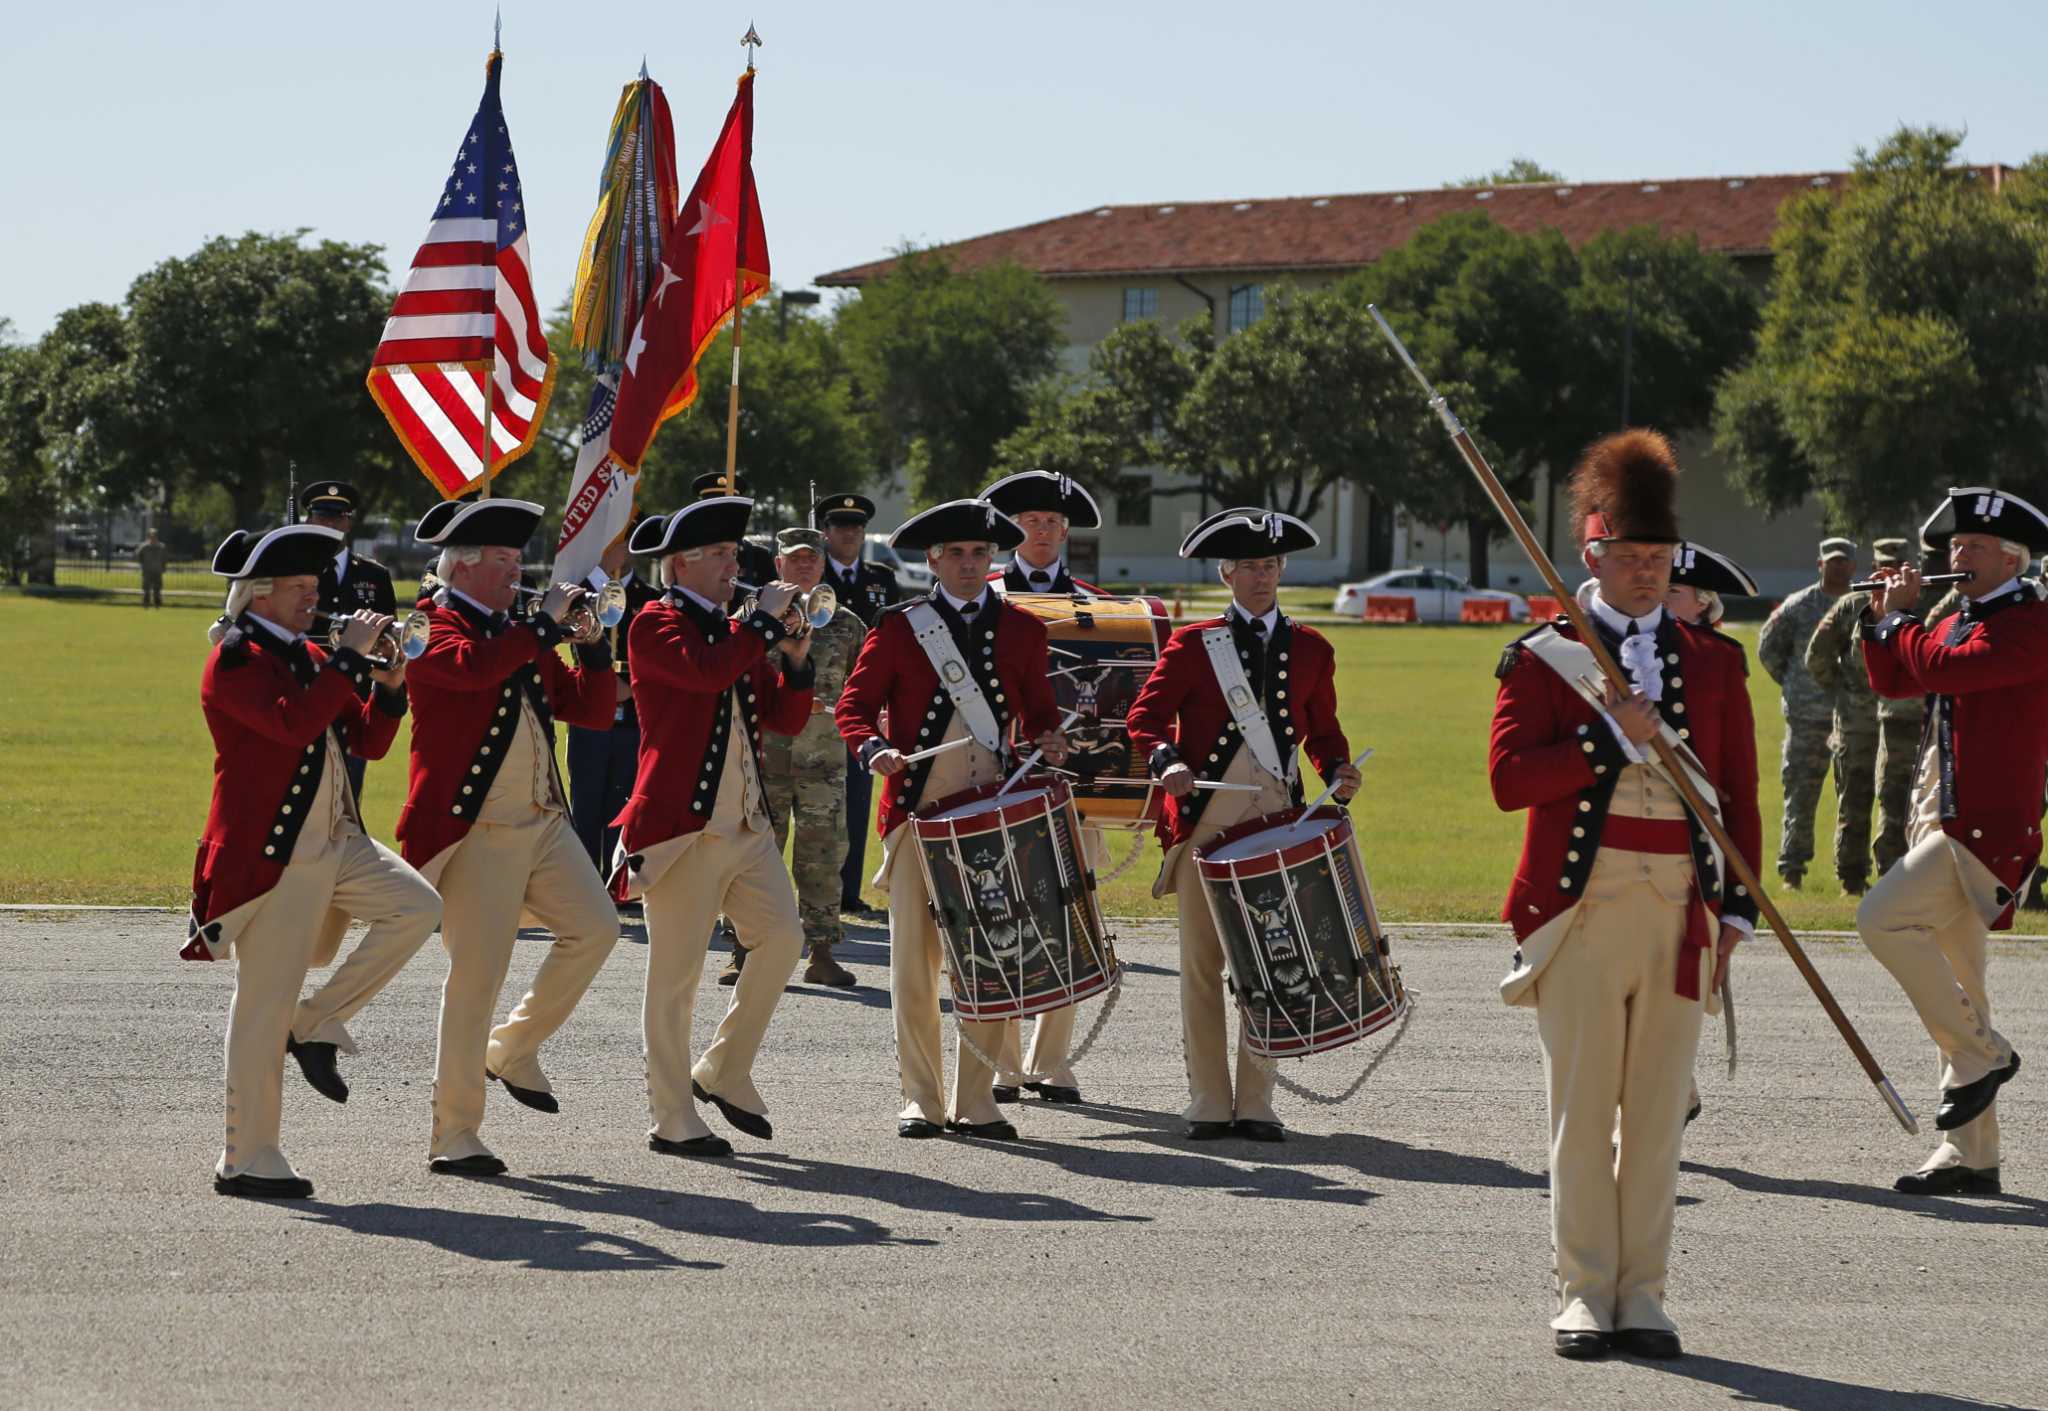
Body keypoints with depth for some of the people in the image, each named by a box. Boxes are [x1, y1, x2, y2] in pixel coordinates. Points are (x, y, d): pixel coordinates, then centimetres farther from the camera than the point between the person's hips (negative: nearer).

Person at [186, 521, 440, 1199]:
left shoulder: (308, 656, 16)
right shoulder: (235, 660, -10)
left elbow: (368, 740, 15)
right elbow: (292, 723, -27)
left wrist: (388, 687, -2)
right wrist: (350, 658, -21)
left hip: (336, 842, 8)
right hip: (270, 855, -8)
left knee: (417, 907, -11)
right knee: (264, 1004, -5)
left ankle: (318, 1023, 2)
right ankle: (246, 1161, 3)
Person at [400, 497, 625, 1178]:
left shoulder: (522, 636, 17)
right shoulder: (433, 626, -6)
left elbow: (593, 711, 16)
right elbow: (472, 667, -30)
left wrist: (593, 643, 2)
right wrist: (544, 624, -20)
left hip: (542, 820, 8)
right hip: (475, 830, -8)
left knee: (595, 927, -2)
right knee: (476, 974, -8)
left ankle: (514, 1048, 18)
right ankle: (455, 1135, -1)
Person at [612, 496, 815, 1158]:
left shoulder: (734, 631, 17)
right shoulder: (657, 624, -6)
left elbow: (785, 719, 16)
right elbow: (706, 672, -25)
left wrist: (794, 659, 0)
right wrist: (765, 621, -15)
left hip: (747, 825, 7)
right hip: (682, 825, -7)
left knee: (782, 935, -3)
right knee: (676, 972, -3)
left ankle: (724, 1073, 14)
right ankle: (674, 1120, 3)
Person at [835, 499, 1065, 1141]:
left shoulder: (1023, 630, 11)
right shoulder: (899, 627, 4)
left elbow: (1037, 709, 18)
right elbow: (855, 706, 3)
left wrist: (1048, 740, -5)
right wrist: (874, 749, -18)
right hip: (918, 815, -2)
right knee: (916, 962, 0)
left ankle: (976, 1099, 10)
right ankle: (921, 1100, 7)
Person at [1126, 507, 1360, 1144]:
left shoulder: (1312, 650, 12)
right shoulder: (1192, 644, 4)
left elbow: (1323, 731, 18)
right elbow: (1145, 716, -3)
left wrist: (1338, 772, -3)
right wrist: (1166, 759, -23)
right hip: (1203, 823, -2)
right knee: (1203, 966, 1)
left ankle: (1256, 1102, 8)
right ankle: (1209, 1102, 7)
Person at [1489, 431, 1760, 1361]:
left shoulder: (1714, 664, 12)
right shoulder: (1544, 658, 3)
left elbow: (1740, 794, 12)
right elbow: (1508, 778, -7)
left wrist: (1739, 906, 3)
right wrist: (1611, 736, -15)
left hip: (1681, 913, 2)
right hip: (1582, 904, -2)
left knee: (1658, 1110, 4)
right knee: (1583, 1107, -1)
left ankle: (1643, 1292, 10)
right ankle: (1585, 1291, 5)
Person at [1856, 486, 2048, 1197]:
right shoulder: (1964, 622, 19)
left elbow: (1938, 668, -23)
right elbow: (1892, 681, 24)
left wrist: (1905, 613, -6)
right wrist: (1882, 616, 11)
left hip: (1984, 830, -10)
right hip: (1942, 823, 10)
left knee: (1882, 918, -22)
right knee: (1955, 990, 8)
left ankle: (1980, 1054, -11)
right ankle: (1970, 1156, 11)